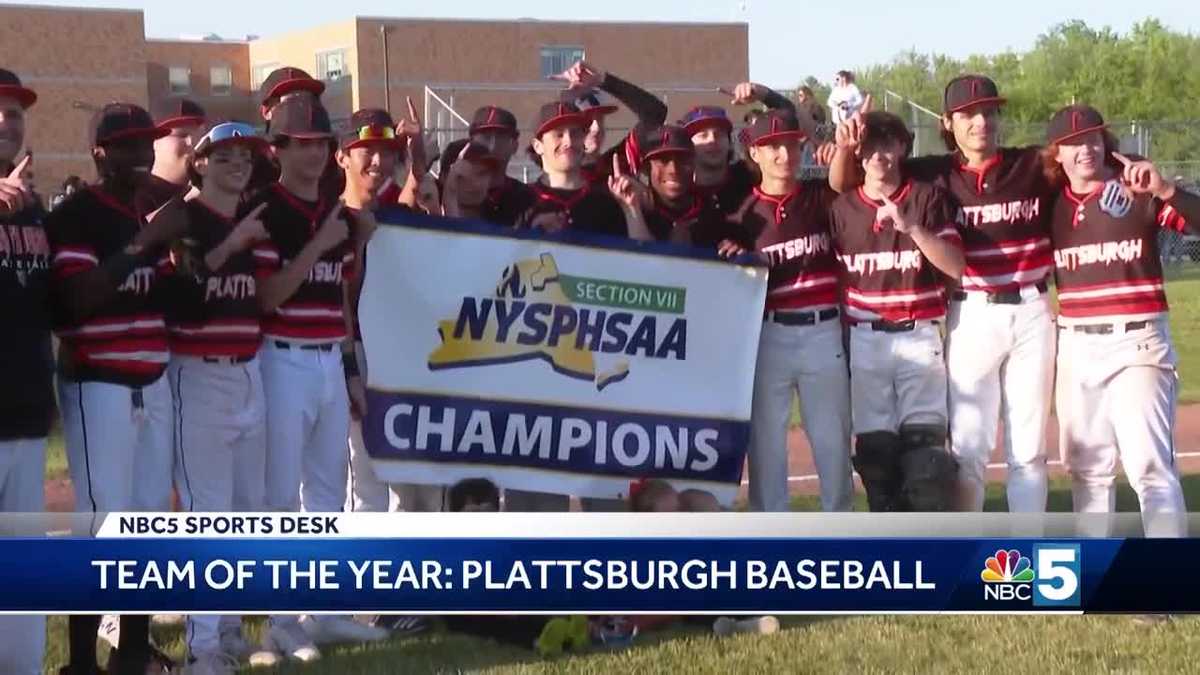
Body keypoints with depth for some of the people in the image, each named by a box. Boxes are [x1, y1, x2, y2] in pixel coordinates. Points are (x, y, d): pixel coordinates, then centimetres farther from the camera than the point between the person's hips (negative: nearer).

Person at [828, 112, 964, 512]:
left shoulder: (927, 198, 4)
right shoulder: (843, 208, 8)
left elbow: (955, 266, -6)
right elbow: (832, 278, 11)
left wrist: (911, 227, -18)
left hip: (918, 338, -2)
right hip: (865, 342, 2)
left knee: (925, 441, -9)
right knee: (875, 447, 1)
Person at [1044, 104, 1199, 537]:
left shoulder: (1139, 193, -4)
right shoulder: (1052, 204, 9)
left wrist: (1164, 190, -31)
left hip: (1136, 344, -5)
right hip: (1075, 349, 5)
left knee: (1149, 465, -13)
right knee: (1087, 466, 14)